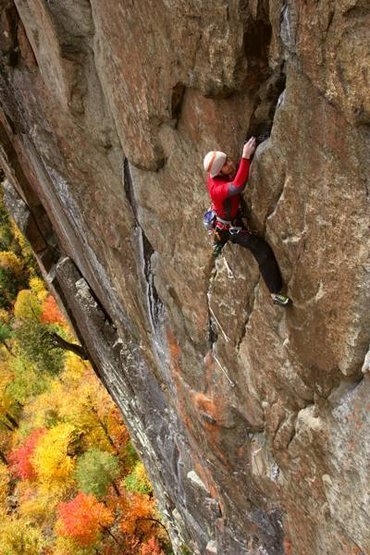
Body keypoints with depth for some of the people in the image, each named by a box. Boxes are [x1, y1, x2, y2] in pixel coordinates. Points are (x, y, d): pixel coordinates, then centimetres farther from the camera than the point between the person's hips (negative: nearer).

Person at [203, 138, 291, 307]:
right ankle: (275, 293, -9)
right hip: (232, 228, -8)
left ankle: (218, 244, 77)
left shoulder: (215, 174, -15)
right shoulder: (217, 188, -39)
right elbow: (238, 186, -60)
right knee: (264, 251, -16)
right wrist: (245, 156, -59)